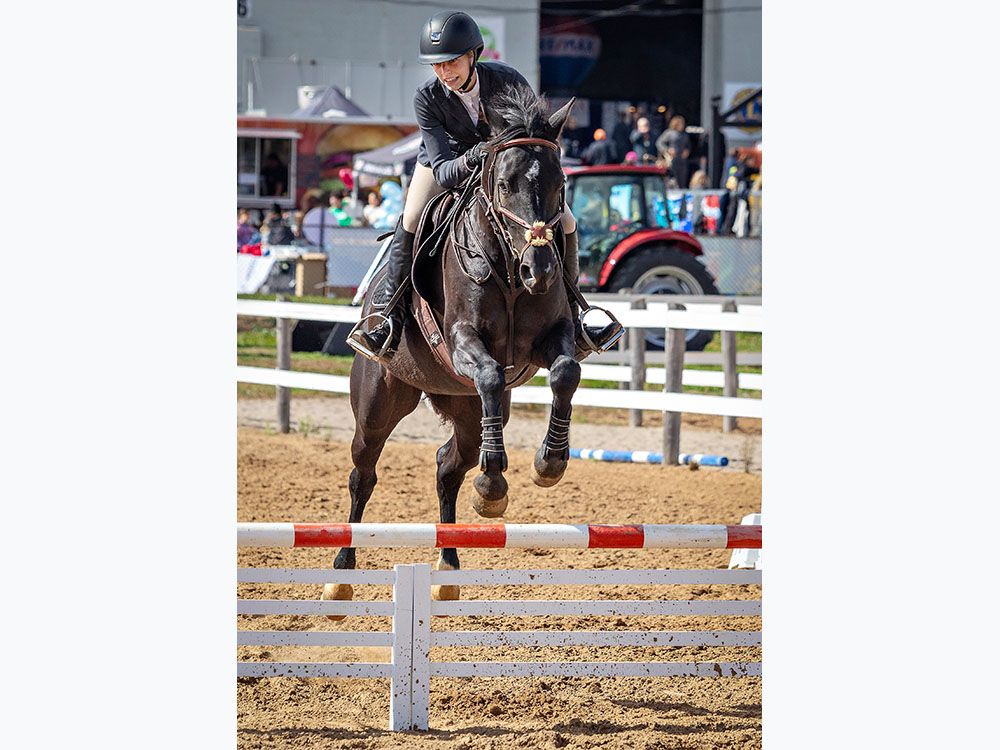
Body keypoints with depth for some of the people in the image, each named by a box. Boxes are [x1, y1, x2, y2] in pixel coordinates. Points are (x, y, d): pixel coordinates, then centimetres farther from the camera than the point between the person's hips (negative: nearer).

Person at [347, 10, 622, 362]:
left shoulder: (508, 81, -32)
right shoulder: (427, 97, -32)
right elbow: (442, 171, -33)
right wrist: (469, 162, -55)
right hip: (449, 157, -1)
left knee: (565, 222, -12)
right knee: (412, 219, -26)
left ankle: (569, 321, 3)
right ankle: (391, 322, -16)